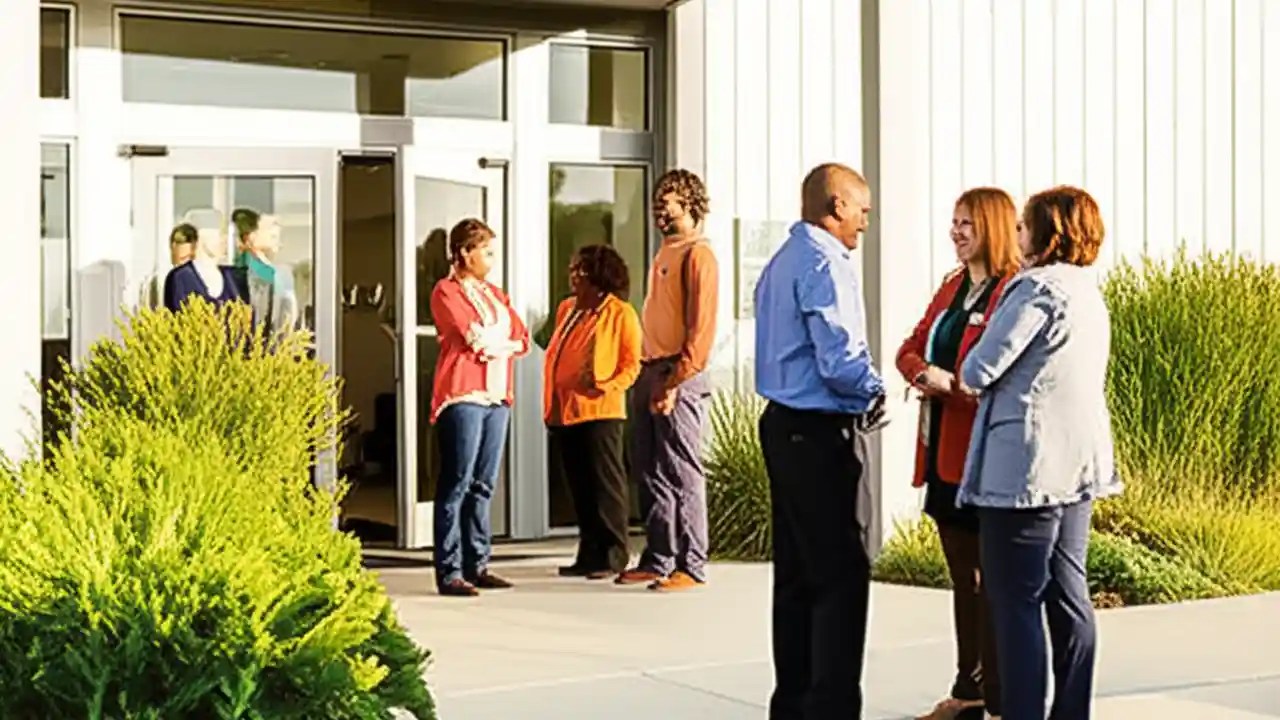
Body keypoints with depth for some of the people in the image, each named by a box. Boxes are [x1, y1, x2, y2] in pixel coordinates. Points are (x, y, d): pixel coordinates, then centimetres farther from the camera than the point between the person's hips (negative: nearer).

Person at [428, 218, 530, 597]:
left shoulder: (494, 294, 22)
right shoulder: (446, 291, 0)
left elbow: (522, 339, 12)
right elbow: (472, 337, -14)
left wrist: (492, 342, -6)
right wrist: (502, 334, 4)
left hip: (496, 396, 7)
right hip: (463, 395, -7)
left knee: (484, 485, 7)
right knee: (457, 483, -8)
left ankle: (477, 565, 11)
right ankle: (449, 572, -8)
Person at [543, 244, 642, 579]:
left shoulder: (620, 313, -3)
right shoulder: (566, 309, 18)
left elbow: (632, 364, -4)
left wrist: (606, 387, -21)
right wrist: (550, 405, 14)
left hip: (600, 411, -7)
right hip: (564, 411, 7)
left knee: (605, 485, -3)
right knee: (579, 486, 9)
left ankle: (613, 556, 2)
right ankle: (589, 554, 16)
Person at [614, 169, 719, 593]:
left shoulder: (697, 255, -8)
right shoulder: (664, 254, 19)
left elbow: (701, 327, -16)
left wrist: (674, 382, -20)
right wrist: (647, 376, 12)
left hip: (679, 377, -9)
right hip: (650, 372, 9)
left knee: (682, 474, -6)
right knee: (648, 472, 11)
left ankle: (692, 566, -1)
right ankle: (657, 559, 18)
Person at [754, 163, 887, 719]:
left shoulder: (780, 263, 17)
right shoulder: (824, 264, -15)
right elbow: (841, 362, -21)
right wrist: (875, 391, -2)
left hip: (783, 423, 10)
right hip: (822, 433, -10)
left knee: (797, 573, 13)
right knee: (842, 575, -6)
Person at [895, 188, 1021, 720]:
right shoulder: (952, 288, 16)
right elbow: (910, 349, 15)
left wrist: (952, 382, -24)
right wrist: (921, 372, -6)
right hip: (942, 451, 9)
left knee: (993, 577, -1)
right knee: (961, 575, 15)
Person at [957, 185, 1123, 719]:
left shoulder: (1038, 288, -15)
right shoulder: (1089, 292, 14)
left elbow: (981, 369, -18)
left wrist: (964, 380, 4)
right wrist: (988, 384, 17)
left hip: (1028, 466, -9)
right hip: (1077, 462, 9)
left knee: (1016, 602, -4)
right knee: (1067, 595, 13)